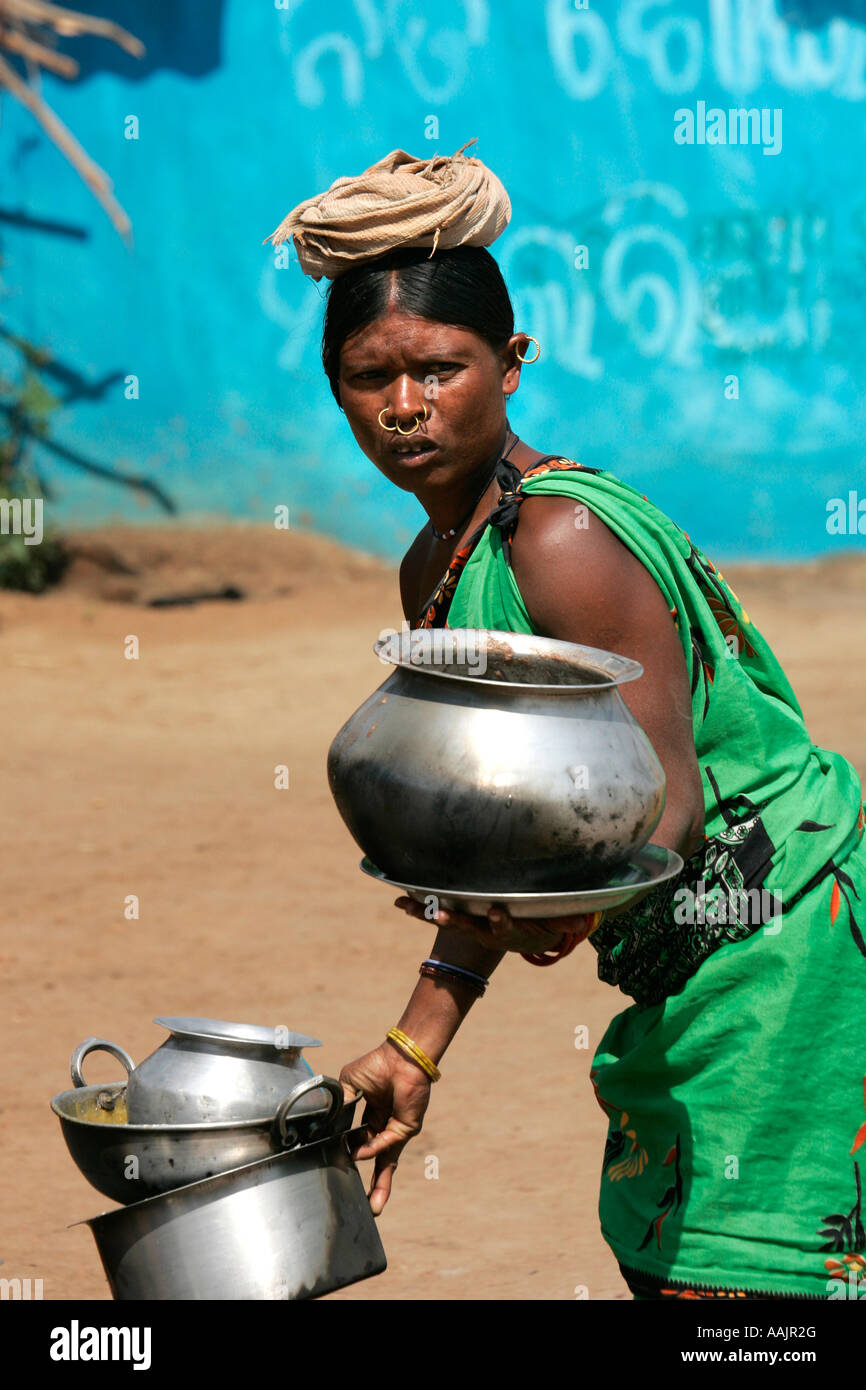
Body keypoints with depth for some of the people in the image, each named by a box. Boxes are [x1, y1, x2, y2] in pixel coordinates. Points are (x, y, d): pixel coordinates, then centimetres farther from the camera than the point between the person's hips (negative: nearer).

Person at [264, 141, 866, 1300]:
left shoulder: (568, 540, -19)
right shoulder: (434, 572, 9)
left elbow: (667, 795, -22)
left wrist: (578, 898, -41)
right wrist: (417, 1044, 9)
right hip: (692, 966, 9)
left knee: (724, 1286, -13)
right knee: (663, 1263, 11)